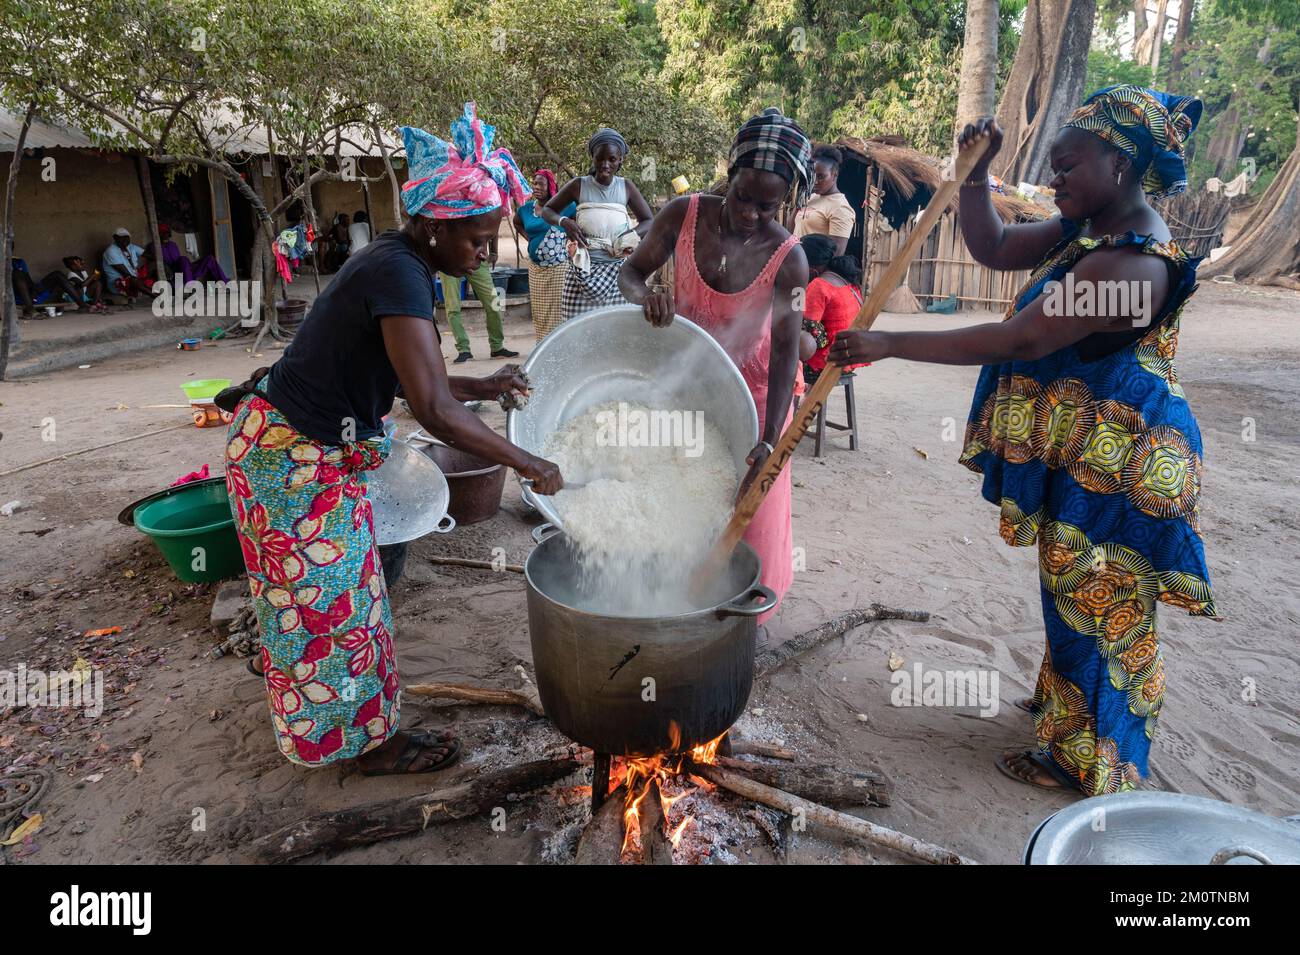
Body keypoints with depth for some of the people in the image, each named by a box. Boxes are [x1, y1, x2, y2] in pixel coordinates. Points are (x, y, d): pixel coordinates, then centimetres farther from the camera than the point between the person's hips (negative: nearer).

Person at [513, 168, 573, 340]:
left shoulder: (565, 206, -8)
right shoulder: (525, 209, 6)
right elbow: (517, 223, 26)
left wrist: (569, 238, -7)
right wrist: (529, 237, 11)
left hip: (559, 266, -5)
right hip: (535, 267, 5)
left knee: (558, 309, -4)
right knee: (539, 309, 11)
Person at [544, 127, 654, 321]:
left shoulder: (627, 187, 5)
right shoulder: (578, 185, 2)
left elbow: (649, 222, 8)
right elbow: (547, 210, 11)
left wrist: (630, 235, -12)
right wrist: (564, 222, -11)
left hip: (617, 270, 1)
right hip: (583, 269, -1)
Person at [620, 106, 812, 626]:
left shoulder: (787, 258, -25)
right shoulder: (683, 215, -19)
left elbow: (785, 351, -24)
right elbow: (631, 271, -7)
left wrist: (770, 441, -31)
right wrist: (645, 295, -34)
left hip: (749, 386, -2)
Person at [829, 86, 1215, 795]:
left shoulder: (1133, 264, -26)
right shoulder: (1088, 232, 5)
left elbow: (1017, 342, -30)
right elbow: (993, 248, 11)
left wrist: (887, 344, -30)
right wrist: (975, 176, -5)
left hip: (1112, 463, -9)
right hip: (1080, 453, 9)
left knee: (1093, 603, 5)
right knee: (1074, 593, 23)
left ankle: (1081, 760, 25)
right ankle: (1063, 703, 46)